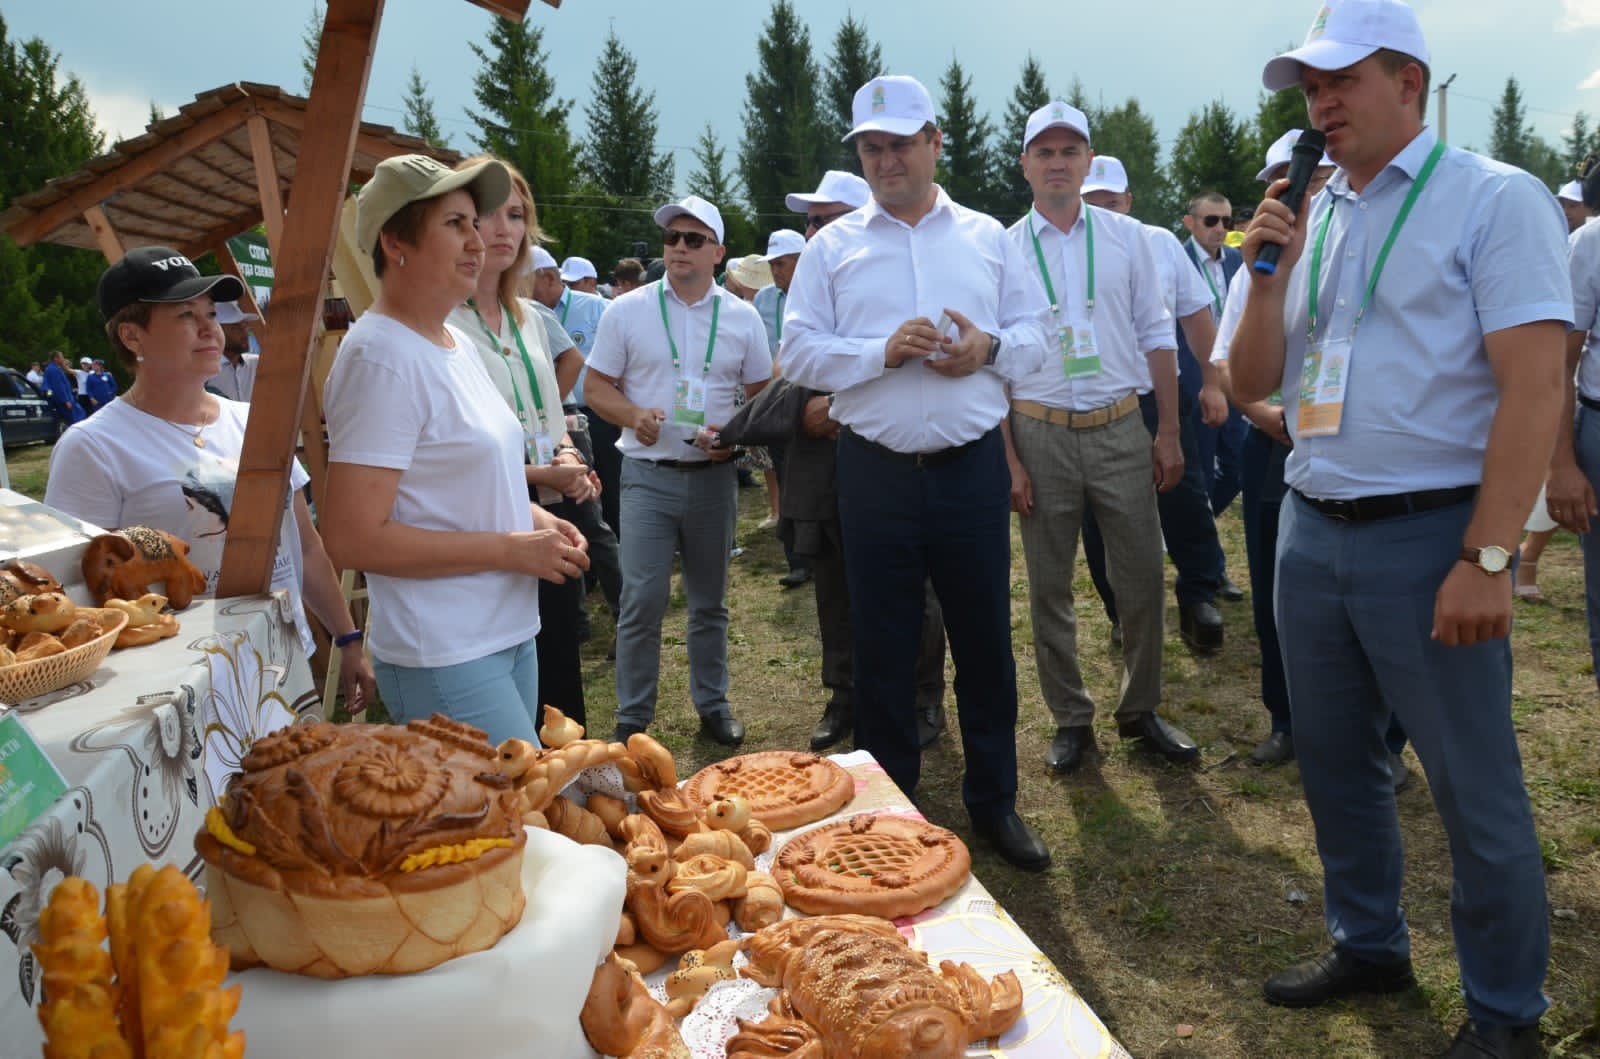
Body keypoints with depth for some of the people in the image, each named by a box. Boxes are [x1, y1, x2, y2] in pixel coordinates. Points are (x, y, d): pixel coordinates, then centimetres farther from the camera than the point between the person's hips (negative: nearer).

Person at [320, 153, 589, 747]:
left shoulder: (457, 344, 12)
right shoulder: (380, 356, -17)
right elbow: (354, 538, -22)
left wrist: (535, 519, 5)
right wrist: (512, 549, -18)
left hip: (511, 637, 9)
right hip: (445, 662, -9)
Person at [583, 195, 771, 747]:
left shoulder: (742, 318, 6)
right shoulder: (627, 310, 2)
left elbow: (763, 396, 9)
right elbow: (597, 387, 4)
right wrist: (633, 416, -16)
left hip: (715, 477, 2)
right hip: (649, 474, -2)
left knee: (710, 601, 13)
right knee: (642, 601, -5)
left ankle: (712, 704, 27)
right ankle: (632, 718, 8)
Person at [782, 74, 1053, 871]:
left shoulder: (987, 237, 11)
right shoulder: (832, 245, 6)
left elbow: (1035, 333, 9)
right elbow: (798, 352, 0)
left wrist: (990, 347, -12)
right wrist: (883, 350, -15)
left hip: (973, 466, 1)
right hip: (876, 470, -1)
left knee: (985, 639, 8)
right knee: (883, 647, 7)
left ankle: (994, 803, 24)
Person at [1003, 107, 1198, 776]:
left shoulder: (1126, 237, 6)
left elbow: (1156, 337, 7)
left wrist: (1169, 432, 2)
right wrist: (1008, 460, -4)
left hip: (1120, 429, 1)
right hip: (1041, 435, -1)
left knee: (1142, 580, 5)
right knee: (1049, 589, 6)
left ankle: (1141, 711, 23)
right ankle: (1070, 720, 21)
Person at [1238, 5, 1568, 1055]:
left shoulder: (1494, 200, -7)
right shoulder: (1313, 218, 12)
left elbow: (1534, 388, -14)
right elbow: (1253, 382, 12)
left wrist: (1488, 560, -20)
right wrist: (1268, 274, -4)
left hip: (1426, 536, -6)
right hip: (1310, 528, 7)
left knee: (1475, 790, 3)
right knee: (1336, 761, 17)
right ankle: (1369, 945, 36)